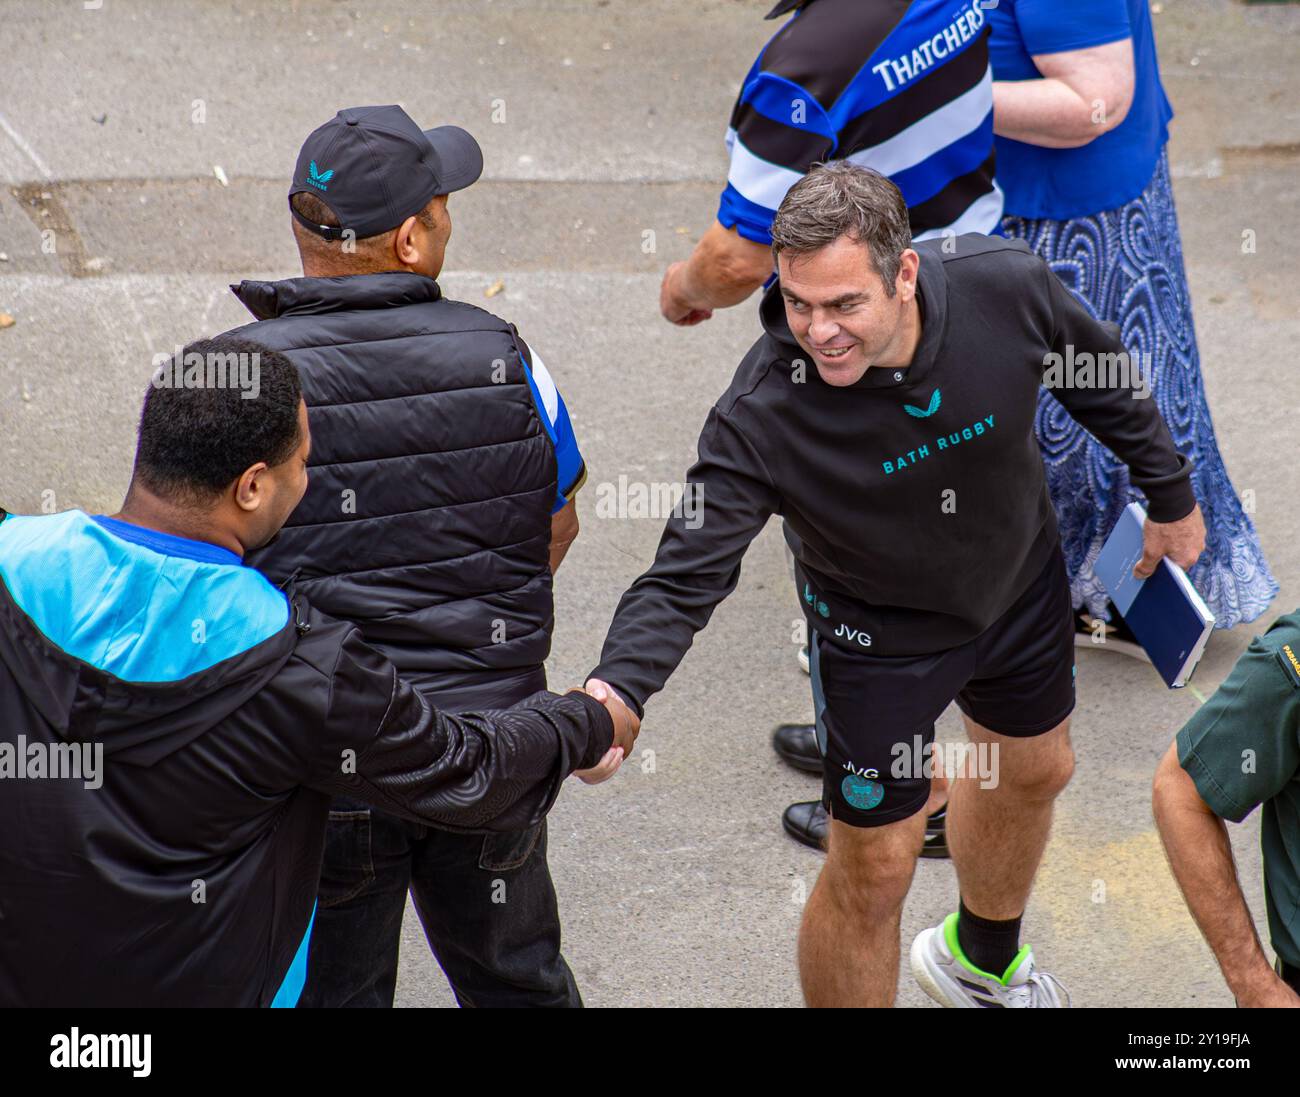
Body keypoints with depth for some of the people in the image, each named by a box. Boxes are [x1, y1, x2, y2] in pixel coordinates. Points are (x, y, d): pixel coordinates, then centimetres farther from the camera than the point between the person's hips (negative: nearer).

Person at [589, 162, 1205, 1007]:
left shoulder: (1007, 286, -30)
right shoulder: (763, 414, -37)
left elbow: (1098, 373, -8)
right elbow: (686, 575, -34)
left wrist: (1170, 491, 5)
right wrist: (617, 691, -51)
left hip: (1021, 583, 5)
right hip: (880, 636, -4)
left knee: (1035, 772, 27)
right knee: (874, 871, 2)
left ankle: (981, 957, 60)